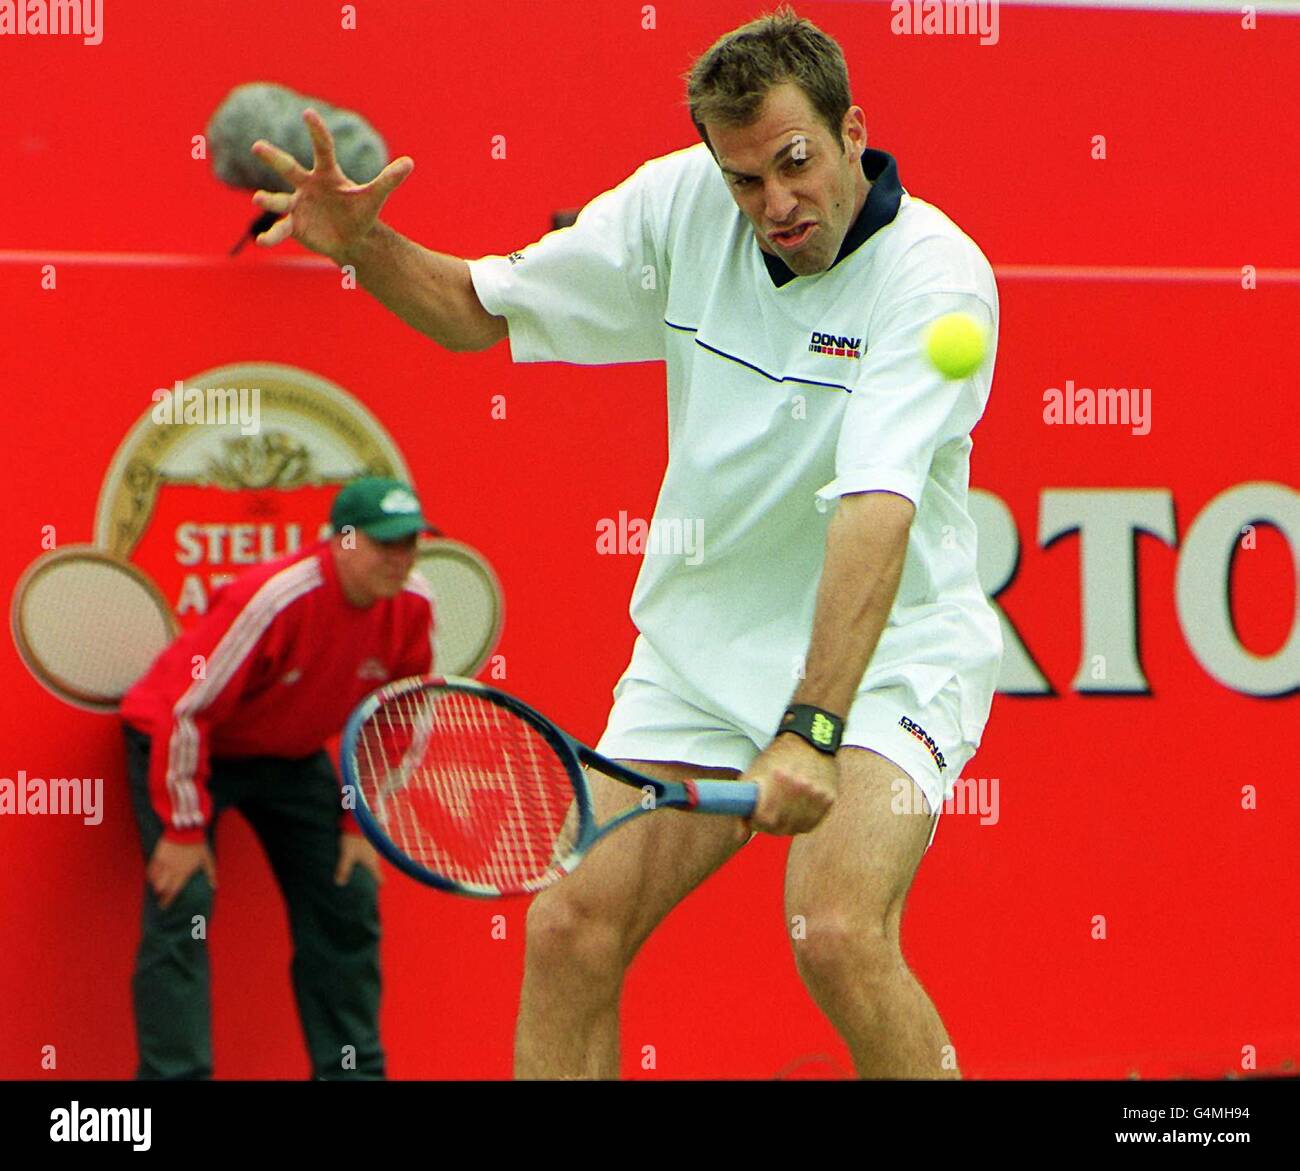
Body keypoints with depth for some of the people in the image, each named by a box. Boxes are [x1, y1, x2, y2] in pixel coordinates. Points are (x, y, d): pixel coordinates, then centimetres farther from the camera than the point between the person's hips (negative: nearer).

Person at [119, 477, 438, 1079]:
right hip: (176, 740, -6)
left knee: (347, 905, 1)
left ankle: (351, 1070, 11)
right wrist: (185, 829, -25)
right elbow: (185, 711, -29)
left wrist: (359, 822, -1)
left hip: (292, 756, 6)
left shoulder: (412, 607, -15)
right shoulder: (275, 599, -34)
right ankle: (174, 1074, -18)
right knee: (181, 906, -19)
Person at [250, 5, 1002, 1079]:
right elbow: (482, 310, 10)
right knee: (569, 929, -5)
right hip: (702, 645, 6)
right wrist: (363, 246, -12)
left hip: (889, 650, -5)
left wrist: (814, 729, -45)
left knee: (839, 936, -27)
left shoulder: (936, 277, -22)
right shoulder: (682, 203, -4)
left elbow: (875, 507, -35)